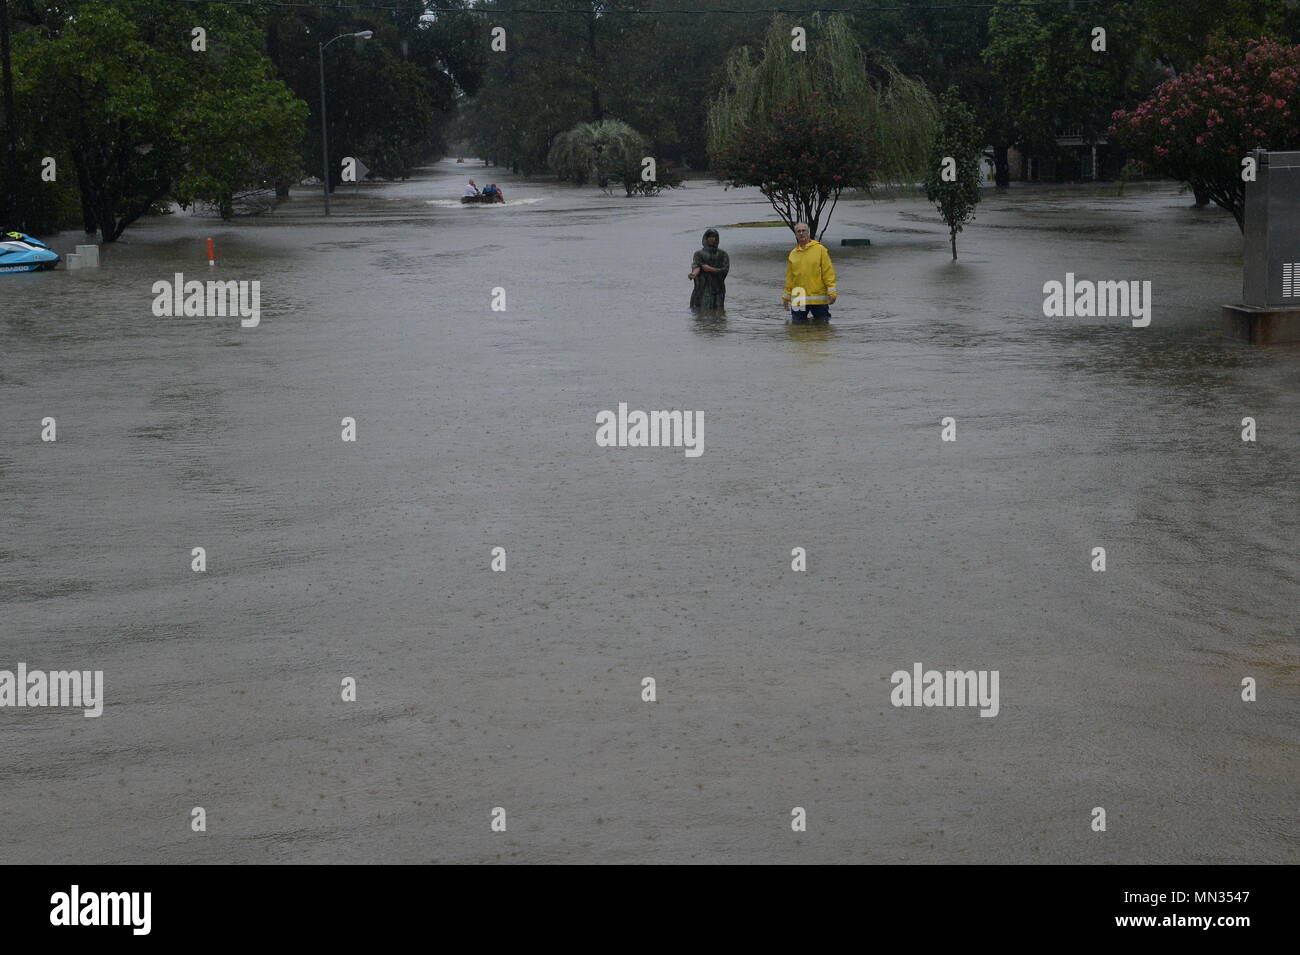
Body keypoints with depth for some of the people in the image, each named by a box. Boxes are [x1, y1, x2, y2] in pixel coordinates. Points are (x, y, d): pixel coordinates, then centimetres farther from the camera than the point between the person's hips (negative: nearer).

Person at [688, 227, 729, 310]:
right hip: (702, 289, -1)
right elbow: (696, 267, -12)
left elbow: (725, 270, -3)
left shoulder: (723, 255, 10)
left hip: (717, 290, 1)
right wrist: (693, 274, -35)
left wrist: (710, 269, -15)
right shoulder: (698, 254, 7)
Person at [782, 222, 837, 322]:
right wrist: (786, 297, 14)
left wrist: (832, 293, -9)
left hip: (819, 299, -3)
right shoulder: (792, 254, 11)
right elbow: (789, 277, 16)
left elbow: (828, 272, -2)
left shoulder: (820, 249, 1)